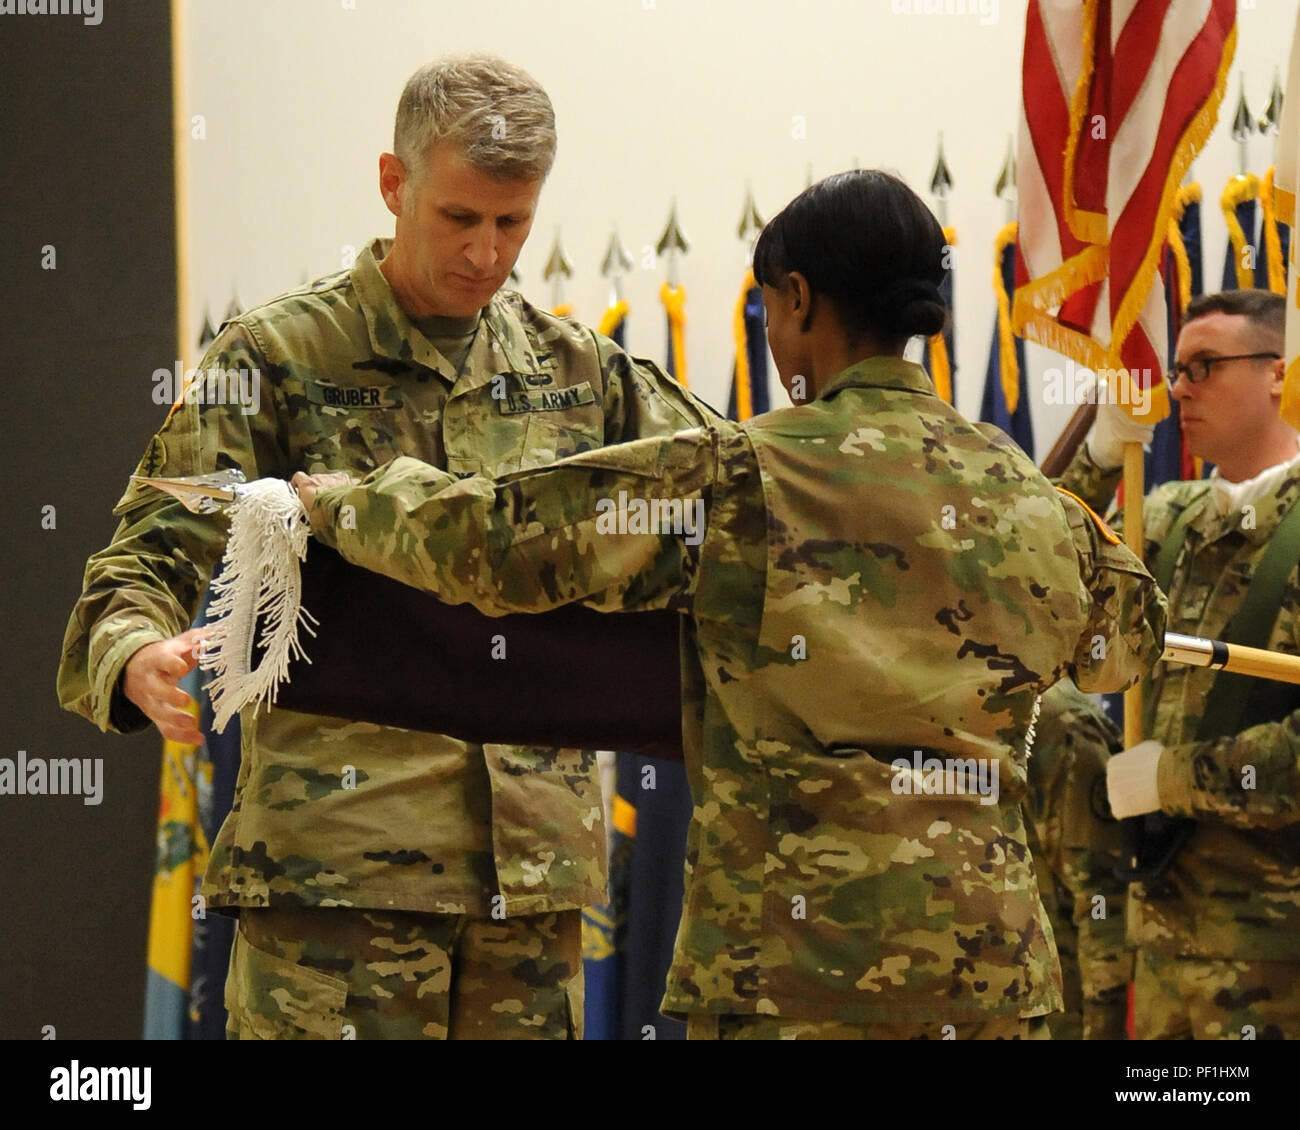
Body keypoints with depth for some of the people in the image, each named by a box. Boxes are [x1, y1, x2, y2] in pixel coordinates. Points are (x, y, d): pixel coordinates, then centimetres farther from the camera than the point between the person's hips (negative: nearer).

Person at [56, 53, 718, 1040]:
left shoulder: (578, 373, 14)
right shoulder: (279, 357, 1)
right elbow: (154, 558, -6)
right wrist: (140, 661, -29)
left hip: (535, 864, 4)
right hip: (332, 862, -4)